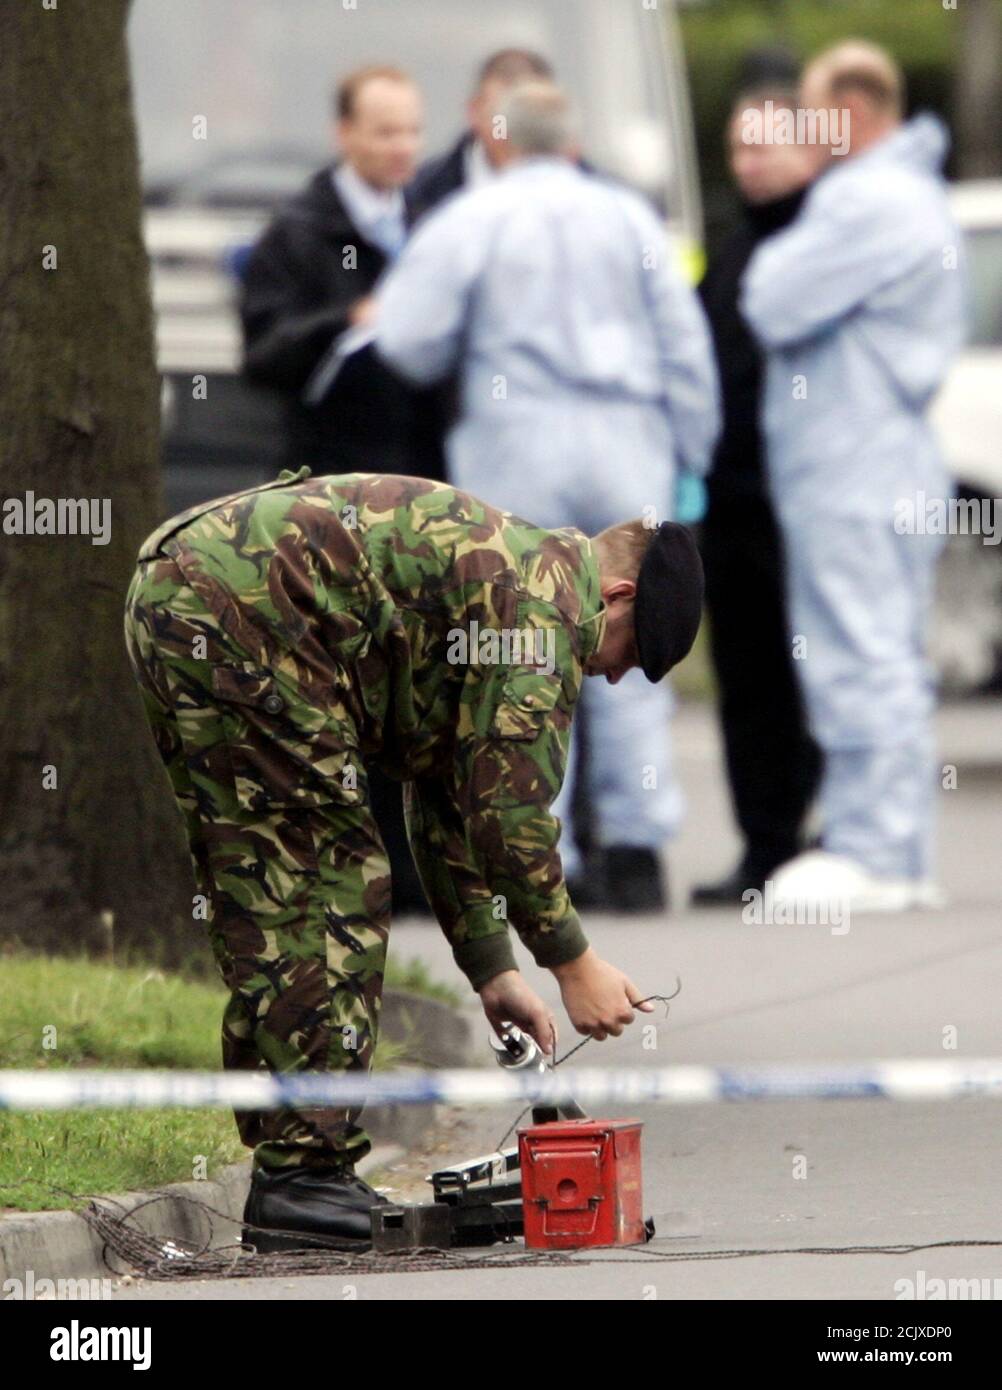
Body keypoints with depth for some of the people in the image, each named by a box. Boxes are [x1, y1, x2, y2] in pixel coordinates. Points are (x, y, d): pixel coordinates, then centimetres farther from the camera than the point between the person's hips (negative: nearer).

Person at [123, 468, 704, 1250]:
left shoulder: (496, 575, 26)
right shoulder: (544, 599, -5)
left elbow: (447, 797, 31)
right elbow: (509, 802, -8)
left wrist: (492, 970, 30)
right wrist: (572, 962, 1)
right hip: (241, 618, -11)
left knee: (264, 909, 15)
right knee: (334, 894, -4)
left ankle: (283, 1168, 18)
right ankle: (309, 1175, -5)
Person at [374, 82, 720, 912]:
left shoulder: (467, 223, -1)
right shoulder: (629, 219, 8)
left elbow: (409, 341, -5)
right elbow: (685, 346, 7)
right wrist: (689, 458, 13)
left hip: (519, 448, -2)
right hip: (626, 447, 2)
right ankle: (635, 846, 2)